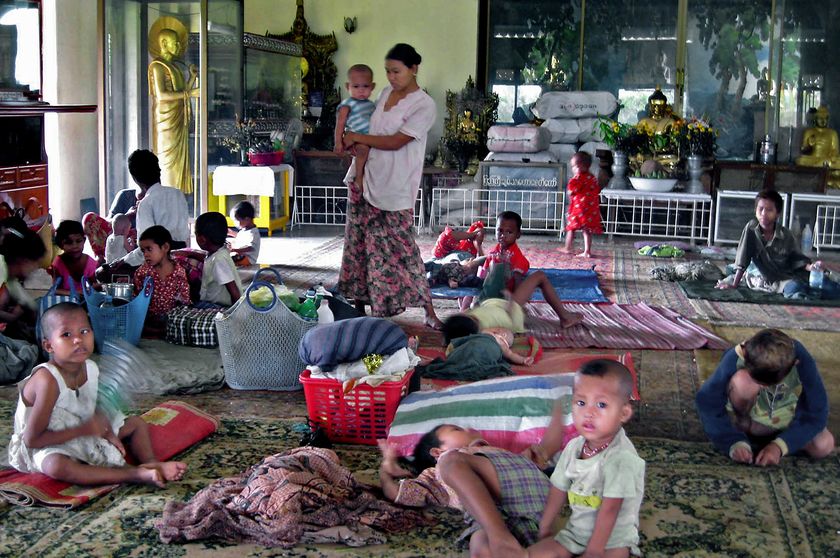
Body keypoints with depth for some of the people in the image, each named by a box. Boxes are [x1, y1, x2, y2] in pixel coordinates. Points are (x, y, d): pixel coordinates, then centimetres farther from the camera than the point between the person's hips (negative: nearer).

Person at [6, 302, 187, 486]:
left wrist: (107, 432, -13)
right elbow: (32, 439, -28)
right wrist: (84, 430, -26)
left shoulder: (91, 368, -8)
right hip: (48, 446, -8)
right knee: (57, 466, -41)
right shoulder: (48, 380, -29)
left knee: (137, 423, 11)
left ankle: (152, 464, -16)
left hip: (85, 433, 8)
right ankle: (133, 474, -37)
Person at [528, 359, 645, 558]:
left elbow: (609, 510, -24)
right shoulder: (573, 447, -2)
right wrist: (545, 530, 11)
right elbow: (559, 490, 8)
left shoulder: (621, 458, -24)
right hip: (574, 532, 7)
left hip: (613, 538, -7)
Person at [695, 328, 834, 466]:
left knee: (824, 446, -24)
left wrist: (779, 446, -33)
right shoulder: (735, 359, -30)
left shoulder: (803, 361, -28)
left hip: (788, 421, 2)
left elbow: (816, 413, -23)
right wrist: (735, 442, -34)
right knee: (742, 382, -33)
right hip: (748, 419, -2)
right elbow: (707, 401, -25)